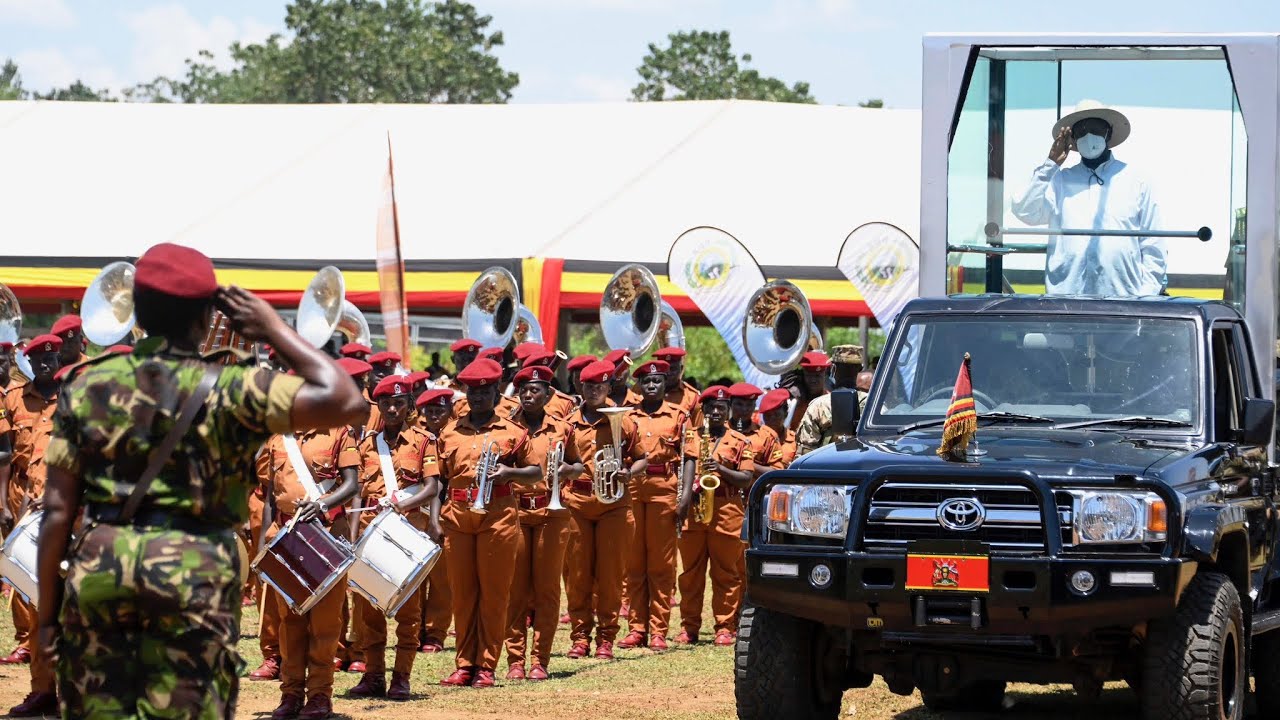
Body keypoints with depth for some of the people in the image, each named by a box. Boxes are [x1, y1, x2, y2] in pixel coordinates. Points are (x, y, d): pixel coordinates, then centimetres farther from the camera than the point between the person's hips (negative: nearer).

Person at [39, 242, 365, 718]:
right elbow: (344, 402, -13)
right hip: (193, 575, -3)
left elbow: (58, 509, 2)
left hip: (97, 570, 3)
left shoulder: (88, 387, 4)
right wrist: (276, 331, -2)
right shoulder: (227, 389, -6)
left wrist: (47, 614, 8)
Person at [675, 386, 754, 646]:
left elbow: (747, 479, 1)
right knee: (691, 571, 4)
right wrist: (685, 497, -21)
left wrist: (721, 469, -15)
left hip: (727, 510, -2)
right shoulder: (693, 437, 12)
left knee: (725, 573, 1)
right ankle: (689, 627, 10)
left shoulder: (739, 442, 8)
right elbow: (689, 464, -6)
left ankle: (725, 627, 4)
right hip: (694, 508, 2)